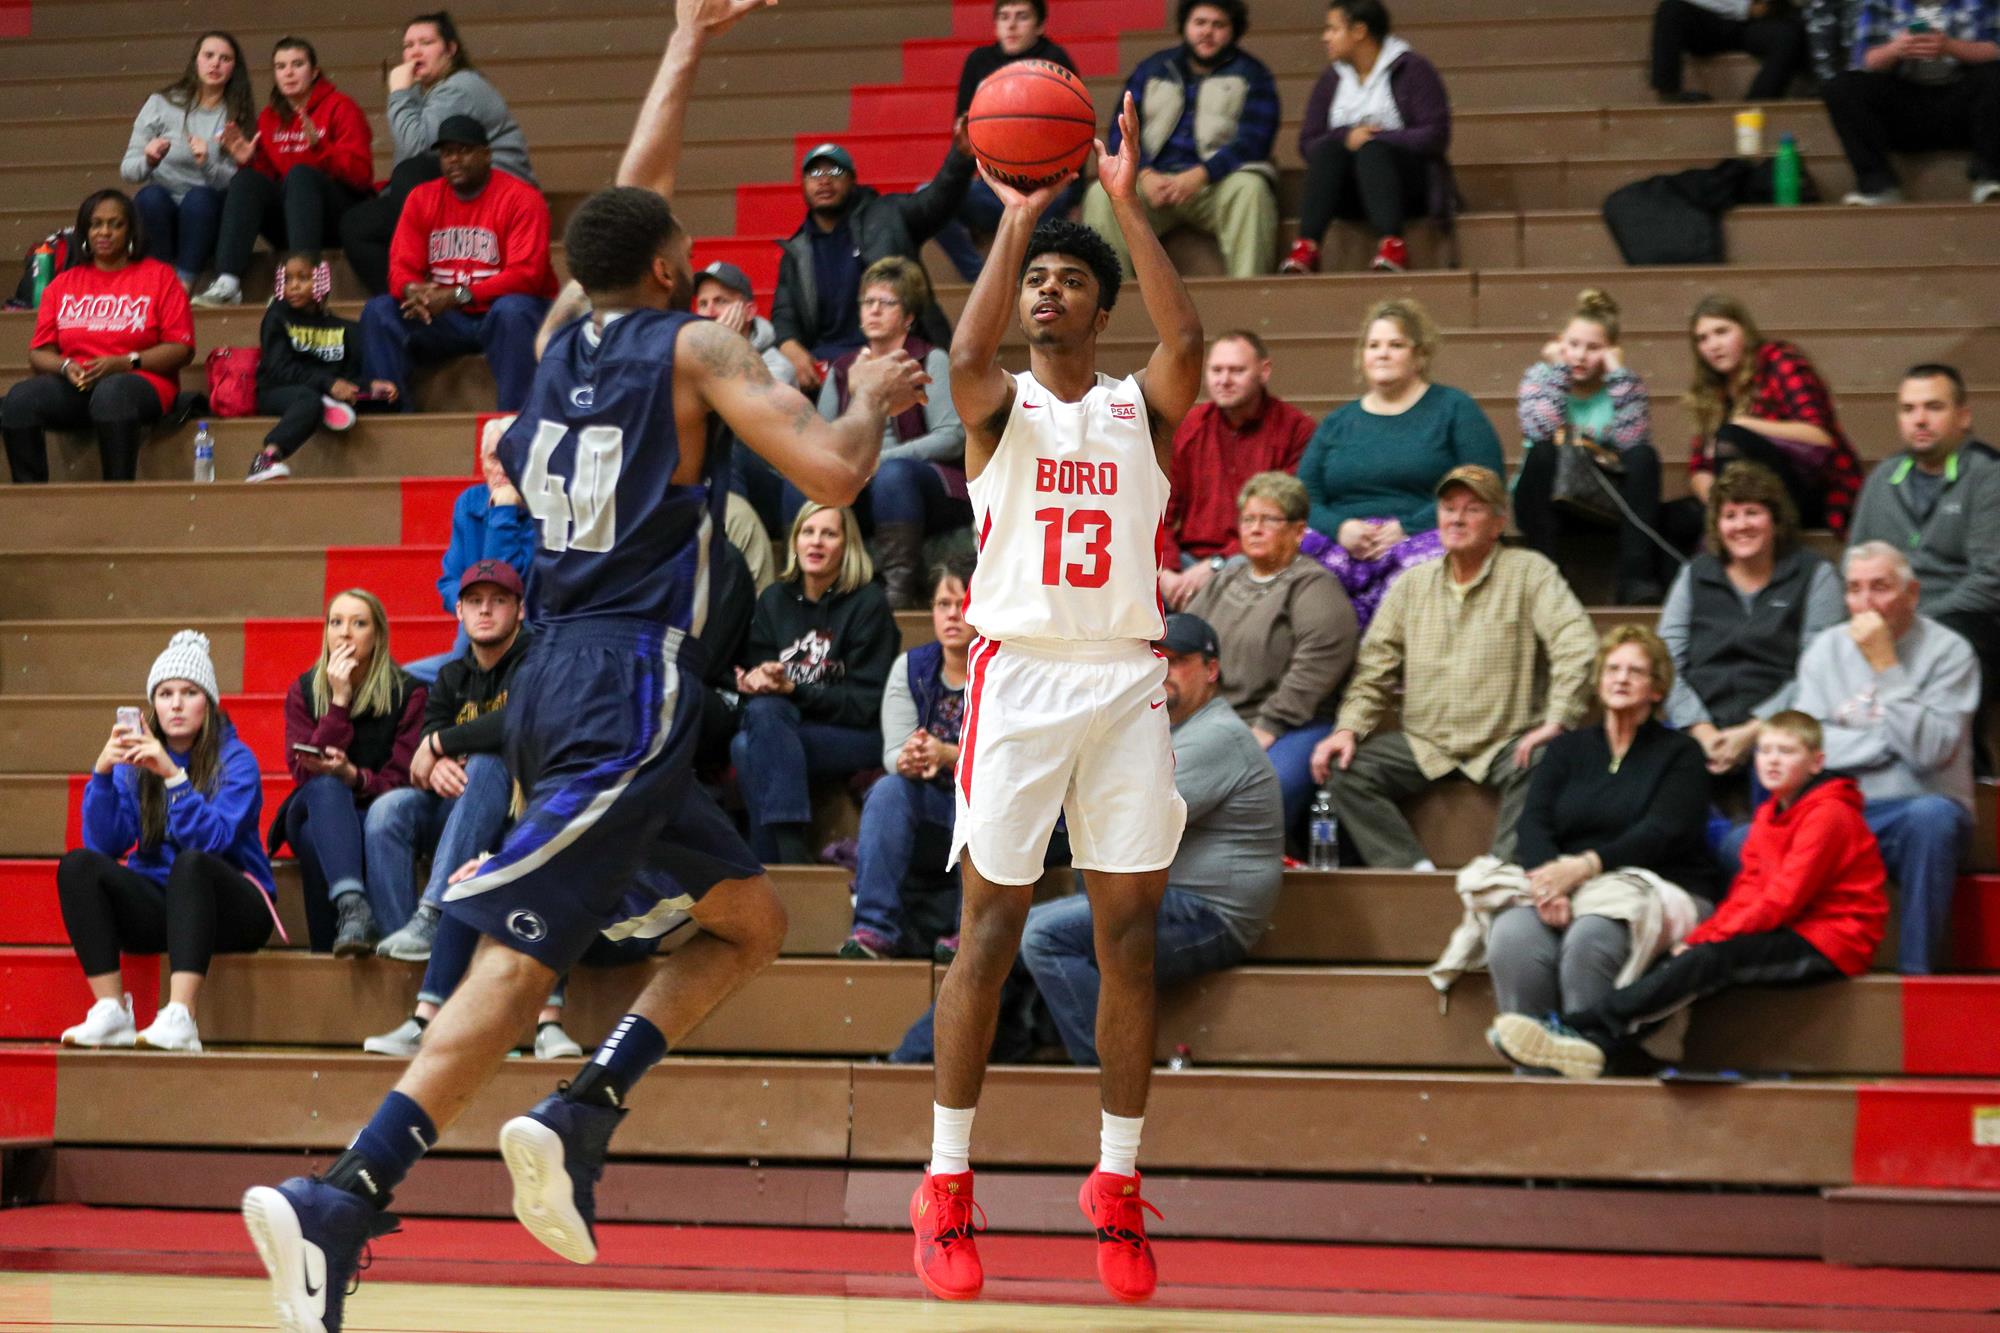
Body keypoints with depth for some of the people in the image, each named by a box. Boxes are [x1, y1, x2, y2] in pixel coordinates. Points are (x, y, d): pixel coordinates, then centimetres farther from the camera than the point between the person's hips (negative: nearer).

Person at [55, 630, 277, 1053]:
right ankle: (111, 1012, -31)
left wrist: (173, 776, -30)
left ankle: (179, 1018, -48)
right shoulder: (136, 761, 6)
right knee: (77, 865, -20)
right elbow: (106, 844, -5)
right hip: (157, 905, 4)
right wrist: (102, 774, -19)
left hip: (232, 909, -4)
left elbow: (213, 838, -20)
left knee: (191, 862, -35)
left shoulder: (235, 760, -5)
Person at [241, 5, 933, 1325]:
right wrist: (875, 402, 7)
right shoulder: (693, 347, -5)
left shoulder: (571, 336, 14)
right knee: (520, 956, -15)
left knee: (751, 917, 19)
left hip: (561, 681, 9)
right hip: (629, 687, -9)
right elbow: (832, 472, -14)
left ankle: (581, 1114, 3)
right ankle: (342, 1205, -25)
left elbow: (634, 196, 31)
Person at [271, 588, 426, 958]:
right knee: (326, 786, -35)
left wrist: (354, 776, -29)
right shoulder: (304, 691, 5)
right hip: (317, 816, 2)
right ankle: (351, 905, -57)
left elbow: (399, 779, -9)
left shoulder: (407, 693, -2)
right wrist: (339, 702, -15)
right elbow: (304, 771, -10)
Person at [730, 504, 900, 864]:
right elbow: (756, 666, 9)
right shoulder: (774, 599, 11)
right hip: (784, 726, 4)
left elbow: (865, 703, -8)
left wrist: (792, 689, -19)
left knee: (748, 746, -31)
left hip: (858, 737, -4)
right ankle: (790, 852, -38)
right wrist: (755, 681, -17)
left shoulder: (868, 604, -4)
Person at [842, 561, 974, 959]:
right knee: (888, 789, -27)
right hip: (929, 807, 3)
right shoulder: (911, 668, 6)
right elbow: (893, 751, -3)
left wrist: (947, 755, -33)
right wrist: (907, 759, -28)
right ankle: (876, 928, -33)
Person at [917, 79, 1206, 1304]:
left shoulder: (1141, 407, 7)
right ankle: (947, 1188, 4)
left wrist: (1129, 203, -16)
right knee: (990, 931, -2)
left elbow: (1188, 341, -15)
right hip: (1020, 678, -1)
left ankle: (1120, 1188, 11)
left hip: (1127, 683, 2)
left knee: (1131, 935, 2)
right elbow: (967, 355, -19)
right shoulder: (1002, 406, 5)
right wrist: (1018, 218, -19)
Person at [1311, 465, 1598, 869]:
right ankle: (1415, 871, -26)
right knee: (1344, 770, -18)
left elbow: (1577, 645, -12)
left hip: (1505, 744, -4)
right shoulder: (1412, 585, 14)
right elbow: (1374, 670, 15)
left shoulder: (1529, 573, 0)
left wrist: (1556, 722, -24)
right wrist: (1348, 729, -2)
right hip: (1424, 744, 4)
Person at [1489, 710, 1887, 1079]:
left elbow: (1784, 898, -17)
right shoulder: (1770, 814, 18)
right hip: (1787, 934, 8)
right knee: (1692, 955, -16)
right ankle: (1597, 1044, -34)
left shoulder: (1828, 815, -10)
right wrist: (1698, 938, -9)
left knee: (1710, 959, -27)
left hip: (1825, 941, -8)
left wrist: (1707, 938, -18)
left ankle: (1582, 1029, -38)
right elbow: (1747, 892, 9)